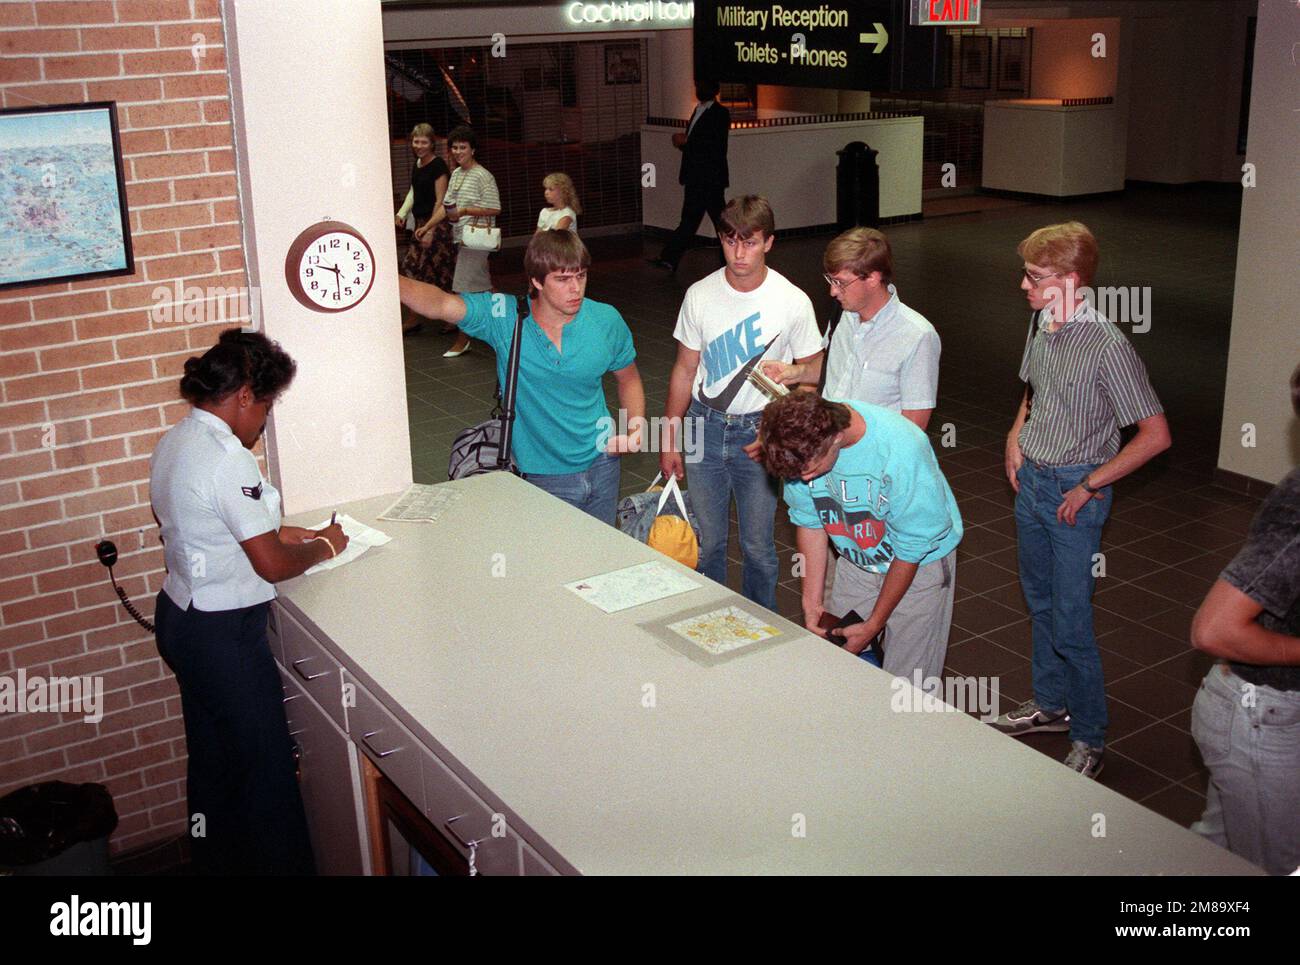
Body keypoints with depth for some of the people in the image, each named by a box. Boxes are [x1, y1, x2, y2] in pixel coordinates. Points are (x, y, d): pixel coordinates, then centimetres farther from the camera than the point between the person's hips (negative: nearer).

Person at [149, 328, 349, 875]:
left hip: (180, 618, 10)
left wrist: (273, 531, 12)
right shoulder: (227, 458, -24)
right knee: (266, 769, 5)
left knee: (212, 762, 23)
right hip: (224, 634, -10)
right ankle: (282, 866, 17)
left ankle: (218, 862, 37)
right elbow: (273, 565, -21)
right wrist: (323, 545, -3)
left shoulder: (174, 442, 4)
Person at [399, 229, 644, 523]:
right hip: (542, 474, -3)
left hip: (601, 463, 3)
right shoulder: (504, 317, -16)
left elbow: (629, 378, 8)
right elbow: (442, 304, -32)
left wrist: (636, 422, -10)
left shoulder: (606, 320, -9)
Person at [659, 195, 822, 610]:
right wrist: (669, 439, 4)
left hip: (759, 433, -2)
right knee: (706, 540, 11)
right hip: (704, 427, 2)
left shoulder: (793, 302, -10)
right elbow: (685, 370, 4)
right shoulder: (700, 295, -4)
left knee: (758, 545, 7)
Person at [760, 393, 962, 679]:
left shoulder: (901, 452, -36)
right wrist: (811, 602, -5)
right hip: (857, 559, 4)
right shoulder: (802, 443, -22)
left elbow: (911, 550, -22)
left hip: (921, 562, -4)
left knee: (904, 683, -4)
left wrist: (873, 625, -14)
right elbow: (809, 521, -5)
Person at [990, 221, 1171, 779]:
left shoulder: (1107, 346, -22)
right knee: (1039, 603, 20)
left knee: (1070, 622, -2)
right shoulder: (1041, 324, 1)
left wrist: (1090, 486, -17)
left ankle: (1089, 739, 15)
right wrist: (1017, 434, 5)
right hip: (1031, 480, 8)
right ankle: (1050, 704, 39)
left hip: (1074, 492, -8)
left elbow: (1156, 435, -21)